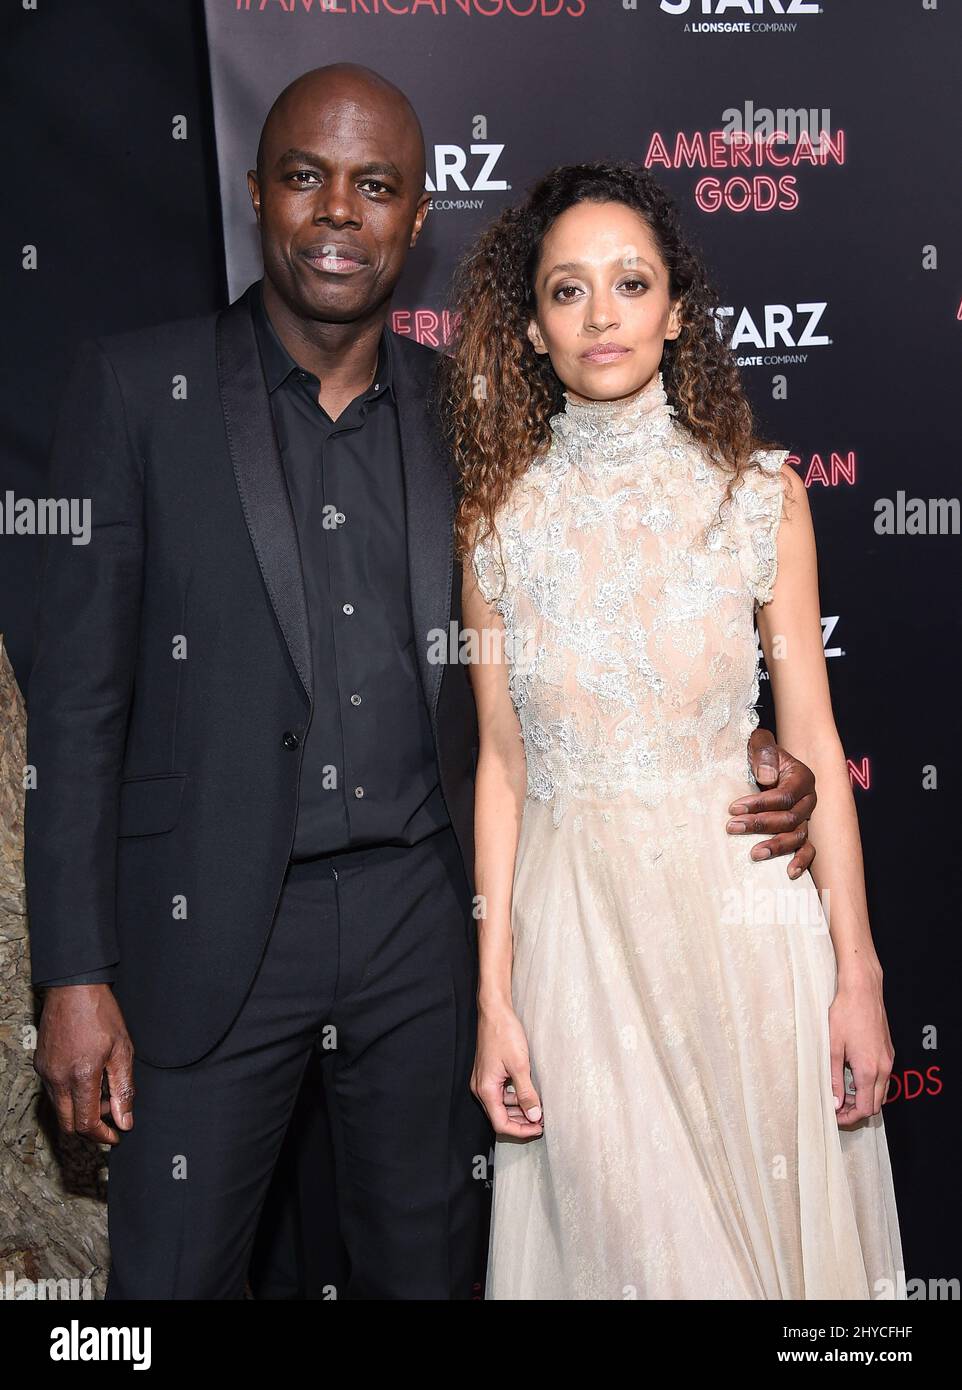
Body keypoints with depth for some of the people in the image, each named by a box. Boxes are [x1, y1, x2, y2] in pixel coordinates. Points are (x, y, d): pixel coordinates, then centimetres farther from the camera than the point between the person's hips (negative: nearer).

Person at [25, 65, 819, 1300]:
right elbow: (79, 696, -4)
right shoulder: (136, 387, -2)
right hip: (210, 930, -2)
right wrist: (75, 975, -8)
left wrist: (745, 769, -4)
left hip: (425, 920, 3)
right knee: (171, 1274, 9)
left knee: (426, 1265, 18)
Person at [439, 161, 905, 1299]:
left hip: (745, 904, 0)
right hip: (576, 925, 1)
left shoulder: (761, 493, -2)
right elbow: (502, 759, 1)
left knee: (770, 1220, 12)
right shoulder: (499, 513, 0)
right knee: (617, 1234, 11)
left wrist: (856, 974, -3)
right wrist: (495, 996, -1)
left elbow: (812, 739, -1)